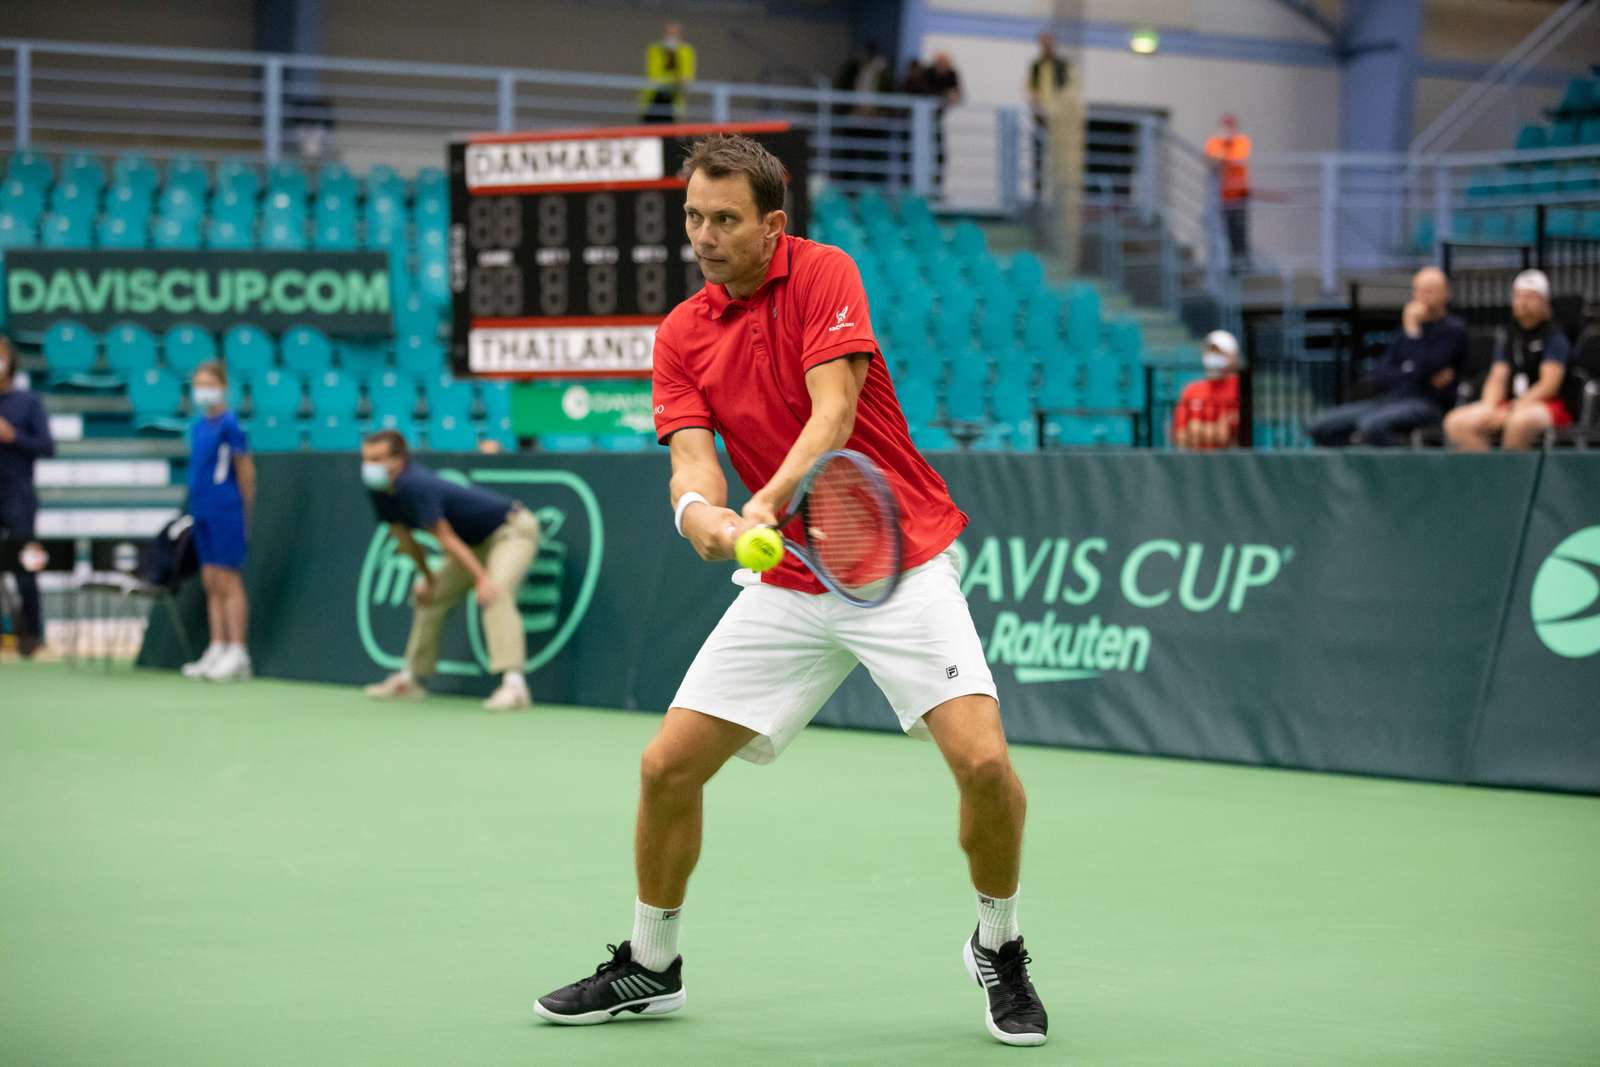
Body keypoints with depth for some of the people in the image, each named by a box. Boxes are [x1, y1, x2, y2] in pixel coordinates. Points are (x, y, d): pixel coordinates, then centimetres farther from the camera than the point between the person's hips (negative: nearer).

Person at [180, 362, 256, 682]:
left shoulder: (229, 425, -10)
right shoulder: (198, 425, 12)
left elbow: (246, 472, -7)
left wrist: (245, 511, -4)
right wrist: (198, 504, 16)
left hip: (226, 512, -8)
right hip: (203, 511, 8)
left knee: (228, 581, -5)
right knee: (211, 583, 9)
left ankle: (237, 655, -2)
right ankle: (217, 650, 13)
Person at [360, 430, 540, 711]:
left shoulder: (414, 486, -32)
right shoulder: (380, 491, -6)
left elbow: (446, 540, -32)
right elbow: (403, 536, 9)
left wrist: (482, 578, -31)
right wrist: (427, 576, 16)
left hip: (512, 529, -10)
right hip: (477, 540, 10)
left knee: (495, 593, -32)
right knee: (428, 596, 15)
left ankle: (514, 685, -41)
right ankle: (410, 679, 30)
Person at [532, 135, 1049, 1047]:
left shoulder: (824, 274, -10)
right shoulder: (682, 336, 4)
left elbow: (833, 411, -21)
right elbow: (691, 455, -8)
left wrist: (767, 506, -37)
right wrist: (698, 509, -32)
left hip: (901, 564, -5)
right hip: (788, 586, 5)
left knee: (983, 761, -20)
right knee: (667, 767, 1)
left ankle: (1000, 951, 7)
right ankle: (650, 968, 23)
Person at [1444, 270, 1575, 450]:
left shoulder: (1554, 336, -3)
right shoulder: (1507, 337, 16)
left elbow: (1549, 385, -12)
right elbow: (1497, 378, 11)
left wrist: (1511, 411, -19)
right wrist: (1489, 409, -10)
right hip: (1511, 403, 6)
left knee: (1521, 420, -41)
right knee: (1456, 422, -15)